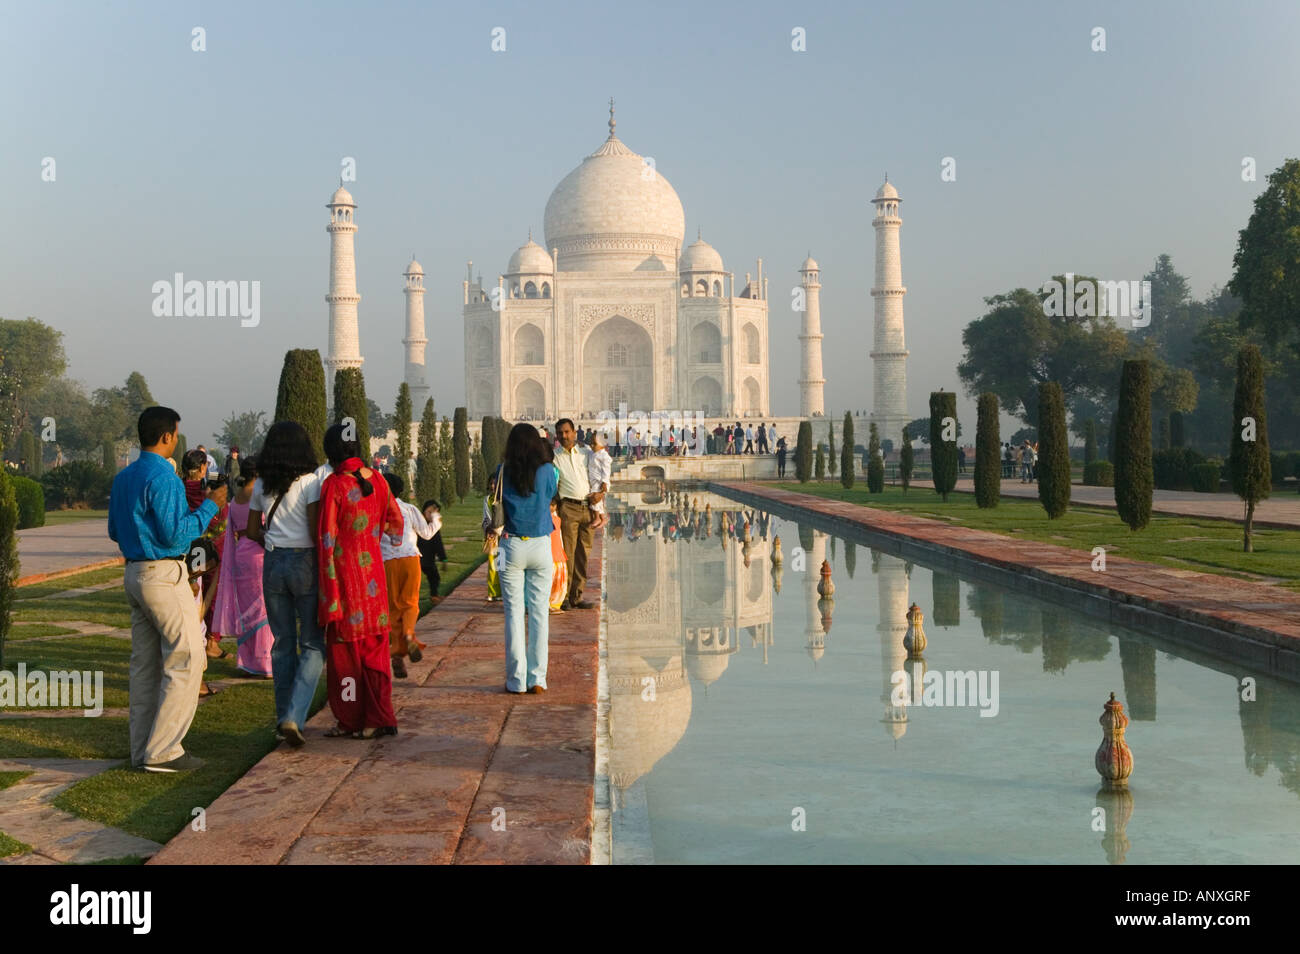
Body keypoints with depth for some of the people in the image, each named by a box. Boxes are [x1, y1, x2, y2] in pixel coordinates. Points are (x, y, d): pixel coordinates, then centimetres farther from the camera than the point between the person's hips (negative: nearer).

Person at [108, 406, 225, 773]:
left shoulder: (123, 478, 13)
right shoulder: (163, 478, -16)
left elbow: (114, 531, 20)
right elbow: (175, 535, -18)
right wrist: (209, 506, -9)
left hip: (134, 573, 10)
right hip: (164, 575, -9)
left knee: (145, 663, 12)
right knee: (185, 660, -5)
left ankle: (142, 748, 16)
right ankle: (163, 750, -6)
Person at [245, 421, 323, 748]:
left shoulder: (261, 485, 5)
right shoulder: (309, 482, -9)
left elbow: (252, 531, 10)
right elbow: (316, 532, -14)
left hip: (273, 563, 5)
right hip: (304, 562, -5)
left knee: (282, 643, 13)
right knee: (313, 644, 2)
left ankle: (284, 718, 18)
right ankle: (293, 716, -12)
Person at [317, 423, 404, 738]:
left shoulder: (334, 484, -13)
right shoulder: (377, 480, 2)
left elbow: (327, 540, -14)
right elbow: (397, 524, 12)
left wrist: (329, 592, -12)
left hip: (346, 575, -5)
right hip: (374, 576, 5)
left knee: (345, 648, 7)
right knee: (375, 647, 12)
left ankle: (350, 721, 15)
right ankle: (379, 719, 14)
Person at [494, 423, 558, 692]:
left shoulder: (504, 472, -3)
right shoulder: (548, 471, -3)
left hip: (512, 546, 0)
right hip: (540, 546, 0)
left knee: (514, 612, 4)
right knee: (540, 612, 6)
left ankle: (517, 680, 5)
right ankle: (537, 679, 8)